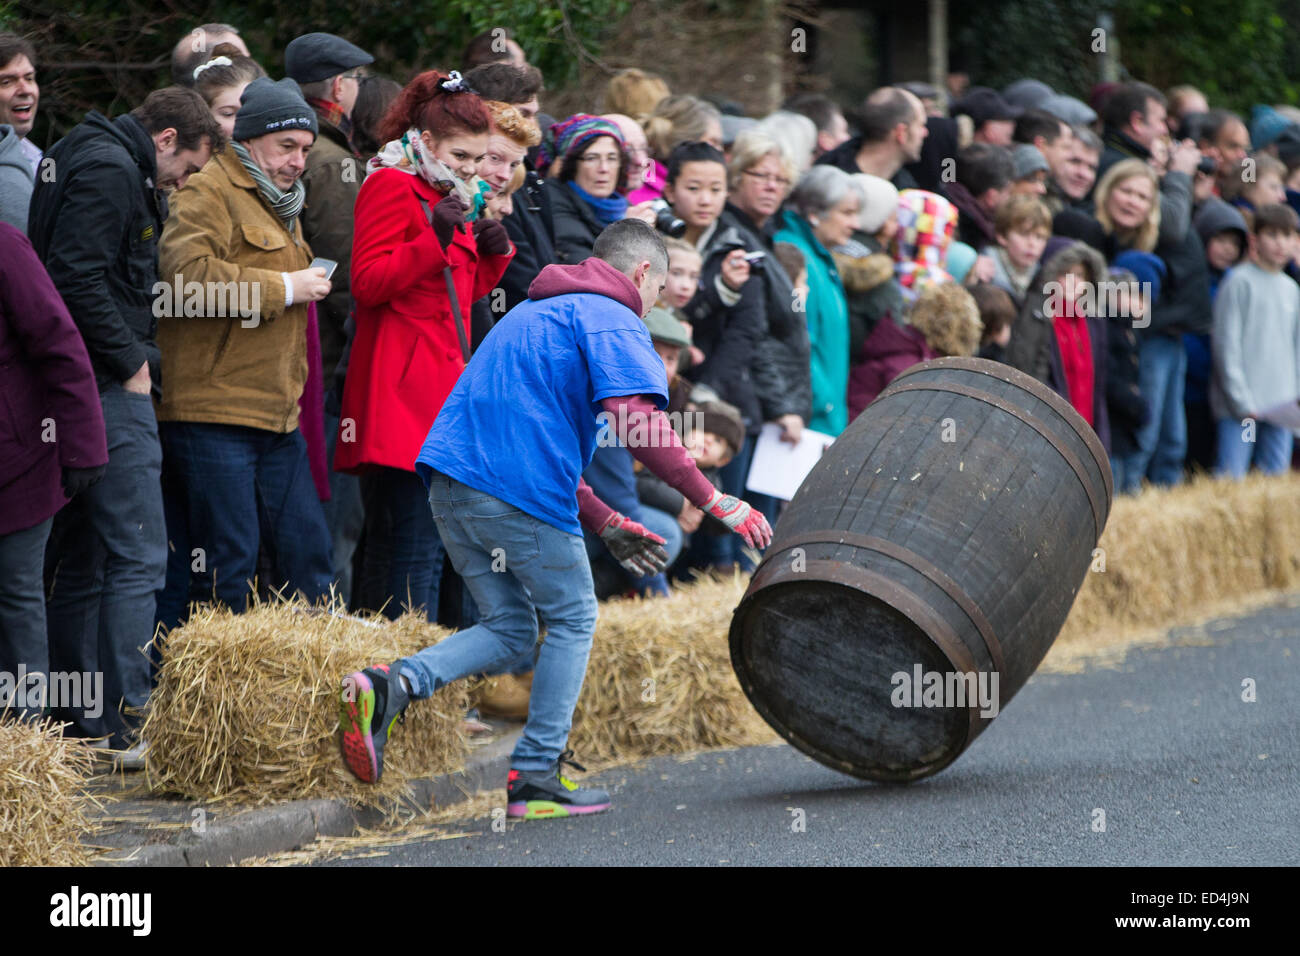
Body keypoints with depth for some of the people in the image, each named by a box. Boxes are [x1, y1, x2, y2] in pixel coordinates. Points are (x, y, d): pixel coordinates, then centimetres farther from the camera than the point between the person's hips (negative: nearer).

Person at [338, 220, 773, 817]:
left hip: (451, 477, 8)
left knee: (509, 628, 15)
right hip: (519, 488, -8)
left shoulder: (535, 313, 30)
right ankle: (535, 777, 7)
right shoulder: (612, 320, 0)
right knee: (572, 620, 9)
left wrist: (605, 524, 30)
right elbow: (637, 420, -17)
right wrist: (714, 502, -14)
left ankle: (390, 686, -8)